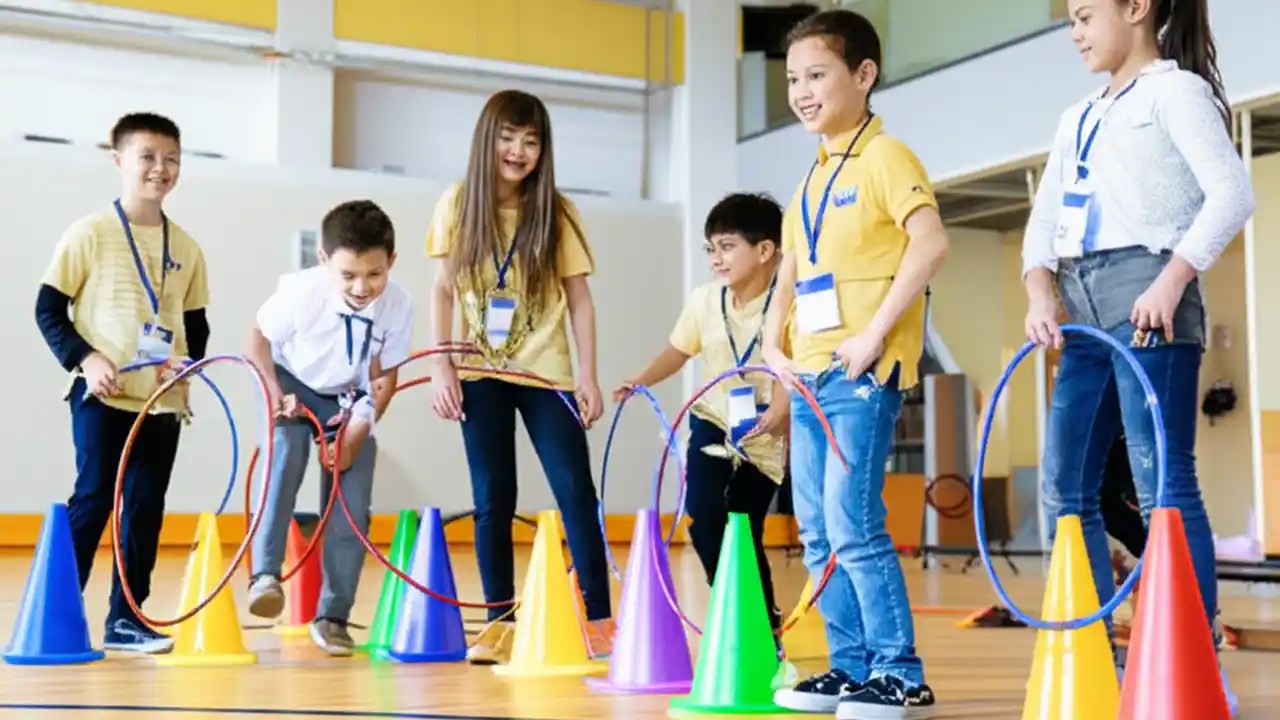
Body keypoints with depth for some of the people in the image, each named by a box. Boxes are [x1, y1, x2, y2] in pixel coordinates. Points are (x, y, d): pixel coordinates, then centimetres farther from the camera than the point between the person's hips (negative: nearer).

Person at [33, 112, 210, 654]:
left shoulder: (186, 248, 9)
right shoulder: (90, 233, -4)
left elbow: (196, 322, 17)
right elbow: (48, 308, -3)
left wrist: (188, 360, -2)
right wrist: (83, 358, -16)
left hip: (163, 399, 5)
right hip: (102, 396, -4)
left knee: (146, 507, 6)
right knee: (93, 500, -6)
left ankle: (126, 618, 15)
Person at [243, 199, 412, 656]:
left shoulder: (399, 307, -24)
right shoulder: (301, 291, -30)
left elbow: (384, 380, -12)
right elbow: (259, 340, -12)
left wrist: (355, 436, -22)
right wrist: (275, 395, -26)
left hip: (349, 400, 2)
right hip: (292, 386, -2)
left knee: (352, 510, -4)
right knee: (284, 464, -32)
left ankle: (332, 616, 7)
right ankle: (265, 575, -29)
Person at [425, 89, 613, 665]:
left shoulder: (555, 212, -4)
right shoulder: (458, 204, -1)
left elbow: (579, 301, -2)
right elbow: (443, 292, 3)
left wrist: (588, 378, -7)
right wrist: (442, 367, -5)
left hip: (546, 373, -1)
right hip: (480, 374, 1)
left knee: (576, 492, -5)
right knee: (493, 500, 5)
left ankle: (599, 620, 1)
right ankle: (501, 622, 13)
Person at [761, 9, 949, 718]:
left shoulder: (885, 156, -6)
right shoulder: (808, 182, 18)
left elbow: (931, 241, -19)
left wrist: (874, 333, -22)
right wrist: (773, 346, 11)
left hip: (864, 372, -9)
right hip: (809, 374, 9)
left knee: (852, 525, -12)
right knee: (817, 533, 9)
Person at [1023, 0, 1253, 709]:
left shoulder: (1175, 90, 0)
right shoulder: (1078, 117, 22)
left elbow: (1232, 192, -12)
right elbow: (1044, 219, 16)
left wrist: (1172, 280, -19)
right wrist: (1040, 292, -1)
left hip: (1148, 298, -8)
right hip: (1085, 308, 8)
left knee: (1162, 480, -11)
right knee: (1066, 487, 6)